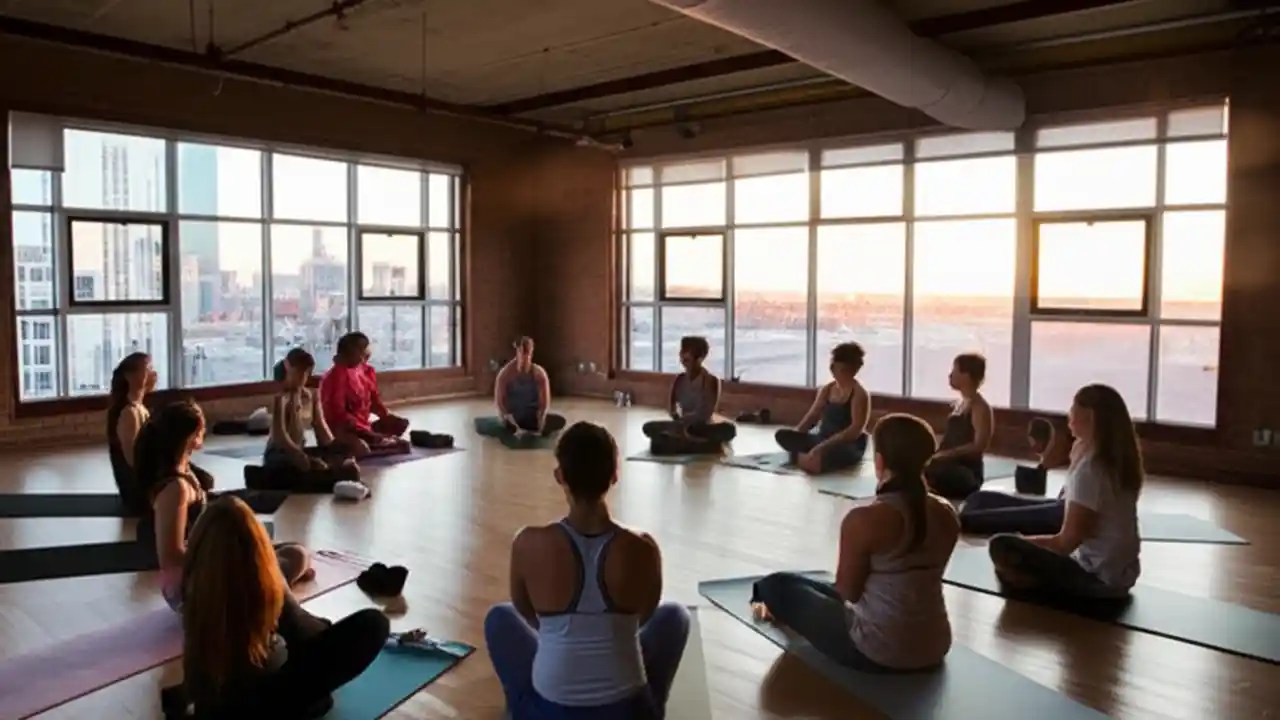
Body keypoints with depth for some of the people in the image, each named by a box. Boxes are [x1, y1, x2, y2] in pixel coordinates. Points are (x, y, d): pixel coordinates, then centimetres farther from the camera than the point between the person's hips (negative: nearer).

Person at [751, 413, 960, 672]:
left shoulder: (864, 519, -22)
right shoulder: (947, 514, -4)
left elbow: (848, 590, -9)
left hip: (876, 652, -6)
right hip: (935, 649, 6)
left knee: (777, 585, 14)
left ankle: (782, 609, 46)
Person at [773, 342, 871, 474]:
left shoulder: (859, 394, -10)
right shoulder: (827, 390, 11)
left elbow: (856, 430, -20)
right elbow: (812, 416, 14)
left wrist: (825, 445, -28)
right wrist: (795, 436, -4)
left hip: (849, 446, -7)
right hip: (823, 439, 8)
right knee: (782, 435, -14)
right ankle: (812, 458, -22)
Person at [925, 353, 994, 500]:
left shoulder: (980, 408, -9)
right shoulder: (960, 404, 16)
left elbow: (979, 446, -19)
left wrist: (946, 455, -22)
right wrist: (936, 454, 2)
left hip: (967, 473, -8)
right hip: (949, 467, 8)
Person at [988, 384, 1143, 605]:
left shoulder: (1089, 467, -21)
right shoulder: (1119, 458, 4)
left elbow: (1067, 541, -17)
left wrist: (1025, 541, -3)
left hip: (1099, 578, -9)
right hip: (1122, 575, 9)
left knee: (1001, 547, -18)